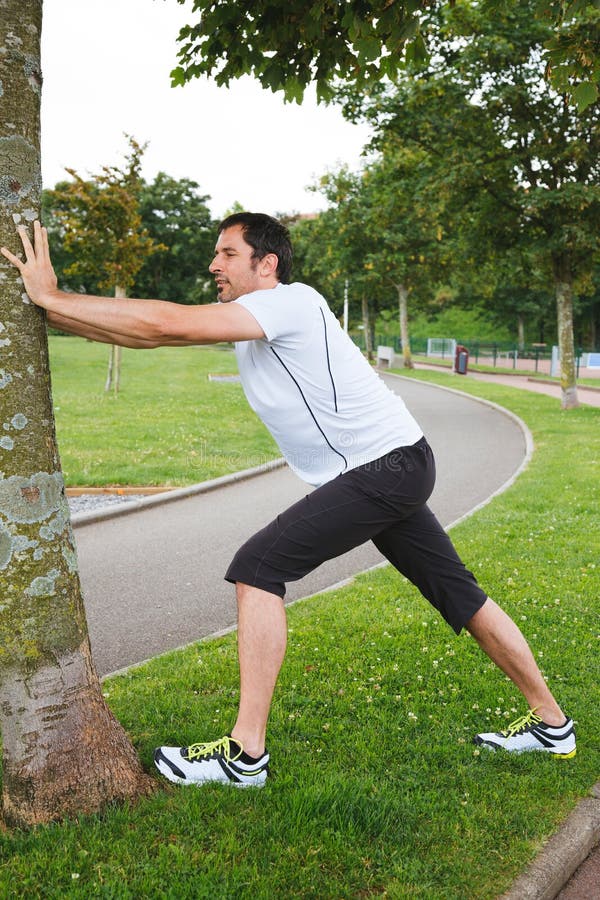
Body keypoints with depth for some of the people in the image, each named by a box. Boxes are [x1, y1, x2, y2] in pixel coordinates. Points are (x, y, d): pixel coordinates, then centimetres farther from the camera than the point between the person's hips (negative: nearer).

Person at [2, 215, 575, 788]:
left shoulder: (289, 303, -16)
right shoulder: (251, 319, 11)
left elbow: (166, 323, -25)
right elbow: (155, 333, 8)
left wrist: (52, 296, -18)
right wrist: (47, 307, 2)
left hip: (388, 466, -10)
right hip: (392, 474, 10)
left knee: (258, 568, -14)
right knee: (457, 593, 15)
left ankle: (246, 753, -10)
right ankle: (550, 724, 28)